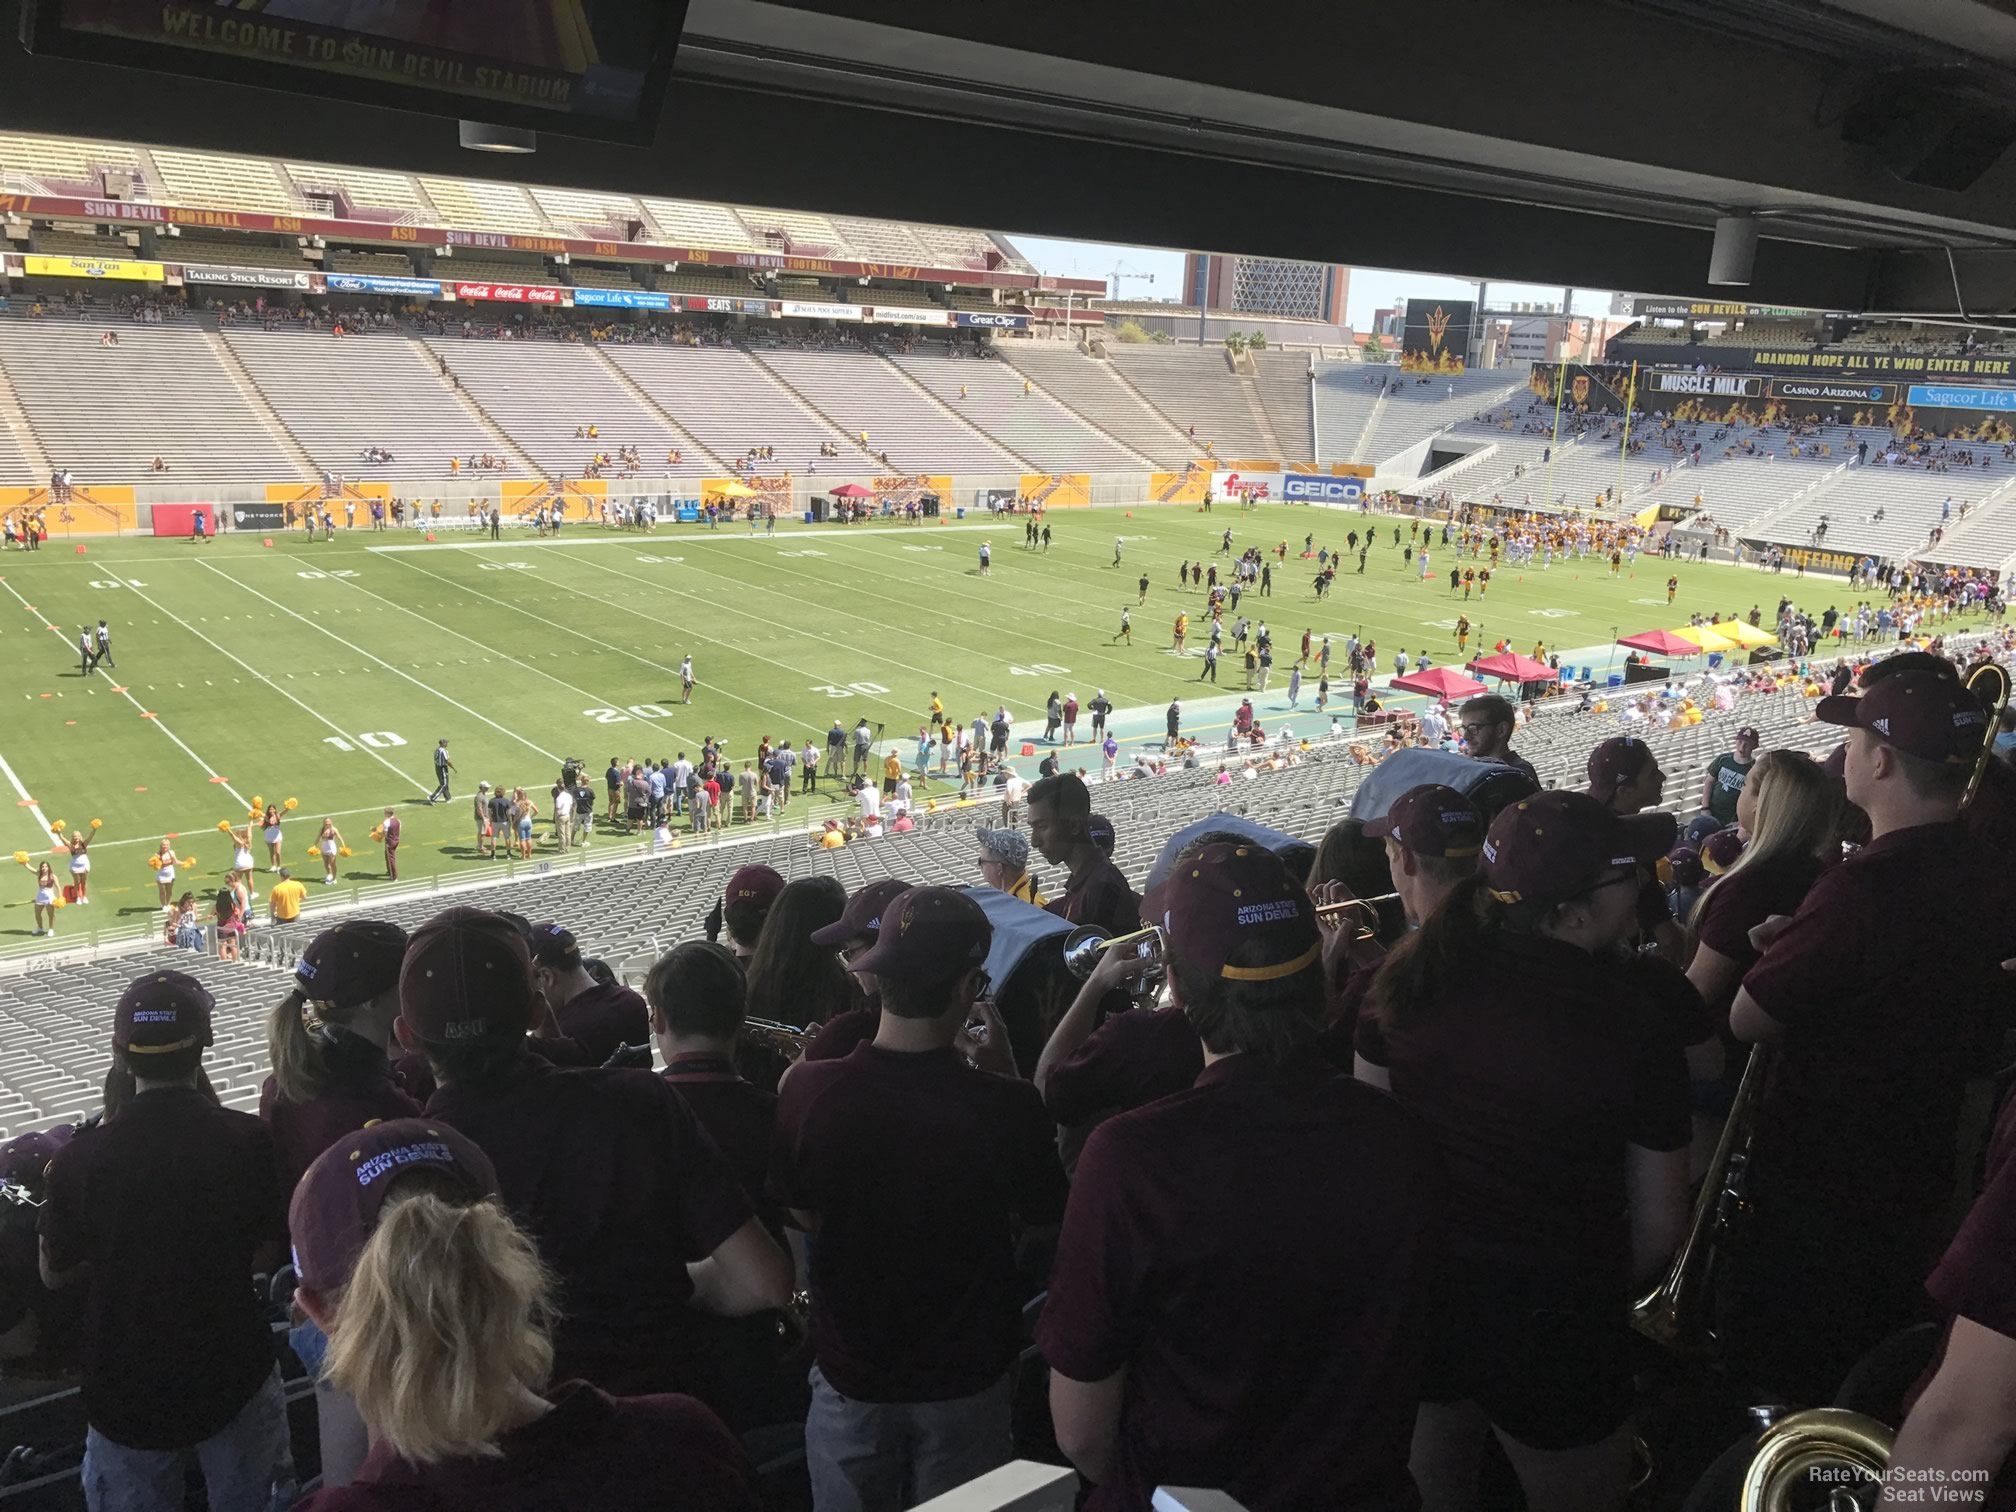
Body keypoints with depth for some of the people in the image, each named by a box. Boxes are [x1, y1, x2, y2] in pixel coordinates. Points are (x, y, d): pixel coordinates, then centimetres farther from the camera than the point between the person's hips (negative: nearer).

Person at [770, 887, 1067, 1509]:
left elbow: (804, 1216, -4)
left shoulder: (808, 1089, -22)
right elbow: (1038, 1214, -6)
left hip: (850, 1373, 1)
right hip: (966, 1379, -1)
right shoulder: (1007, 1106, -27)